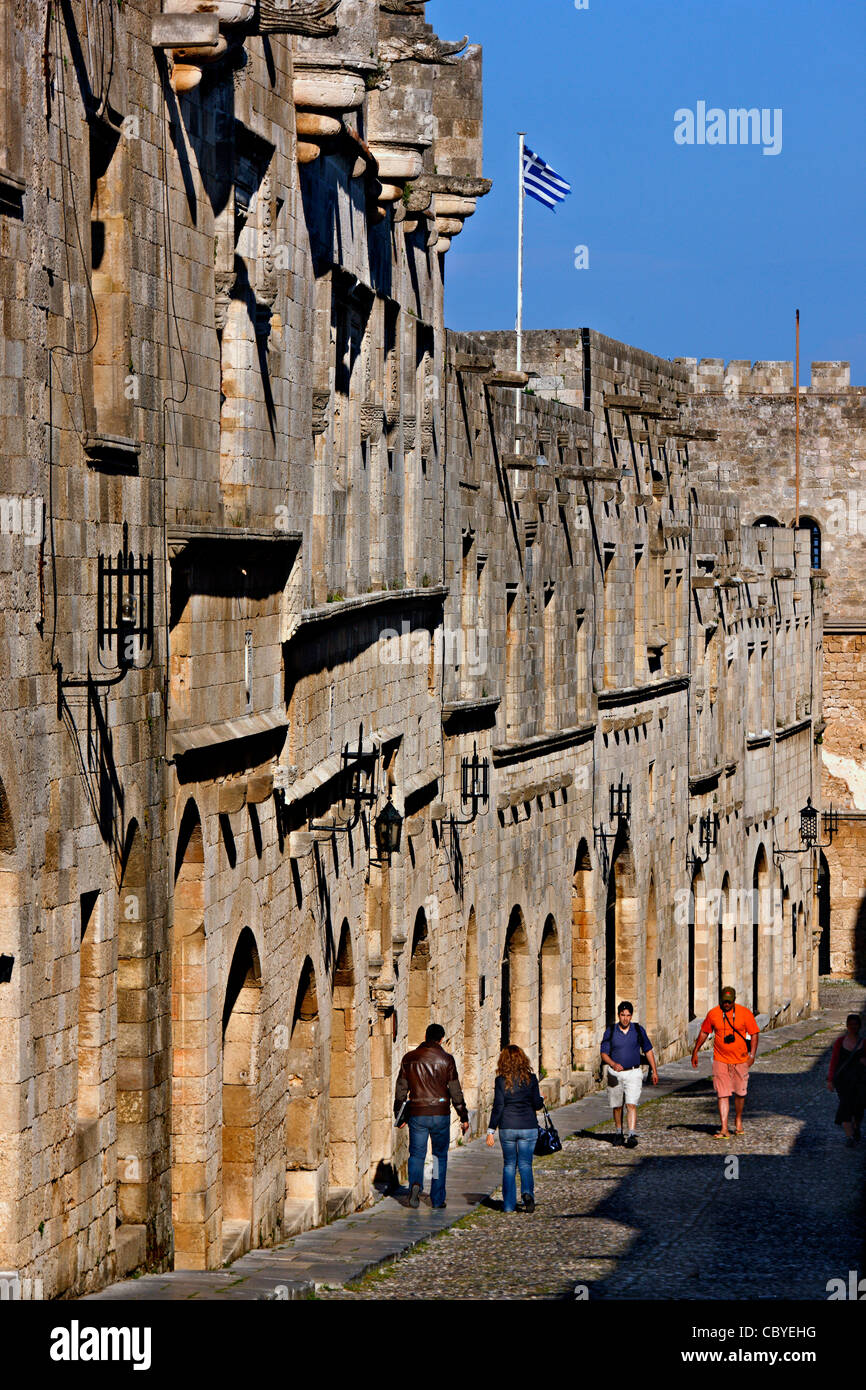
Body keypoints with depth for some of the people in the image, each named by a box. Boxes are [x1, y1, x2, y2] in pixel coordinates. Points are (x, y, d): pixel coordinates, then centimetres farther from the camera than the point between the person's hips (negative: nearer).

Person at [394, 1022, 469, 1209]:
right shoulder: (446, 1059, -4)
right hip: (440, 1114, -1)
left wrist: (399, 1115, 18)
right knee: (440, 1155, 11)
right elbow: (455, 1091, -3)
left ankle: (415, 1183, -21)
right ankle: (437, 1199, 11)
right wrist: (464, 1117, 5)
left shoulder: (409, 1058, 3)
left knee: (416, 1154, 8)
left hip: (417, 1114, 1)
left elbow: (401, 1089, 8)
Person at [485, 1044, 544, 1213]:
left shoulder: (501, 1080, -4)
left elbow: (497, 1107, -5)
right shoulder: (530, 1078, -2)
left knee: (509, 1164, 11)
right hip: (528, 1127, 0)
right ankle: (527, 1192, -21)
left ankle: (509, 1204, 9)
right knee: (525, 1163, 6)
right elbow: (537, 1104, 1)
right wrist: (541, 1098, 24)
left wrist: (491, 1131, 0)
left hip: (507, 1128, 0)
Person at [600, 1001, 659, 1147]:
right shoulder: (610, 1031, -1)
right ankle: (618, 1133, 29)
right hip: (615, 1074, 1)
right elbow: (604, 1054, -3)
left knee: (631, 1105, -14)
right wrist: (613, 1064, -23)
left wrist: (654, 1071, 9)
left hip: (633, 1073, -1)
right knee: (617, 1106, 11)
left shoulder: (638, 1030, 1)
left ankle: (632, 1136, -21)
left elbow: (648, 1051, 11)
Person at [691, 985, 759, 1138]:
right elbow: (703, 1033, 13)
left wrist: (752, 1055, -10)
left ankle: (739, 1121, 36)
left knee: (740, 1092, 11)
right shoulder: (713, 1014, 0)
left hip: (740, 1060, 0)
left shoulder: (744, 1013, -4)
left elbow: (754, 1034, -1)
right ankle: (724, 1129, -10)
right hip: (720, 1060, 0)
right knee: (722, 1094, -7)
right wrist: (695, 1051, 13)